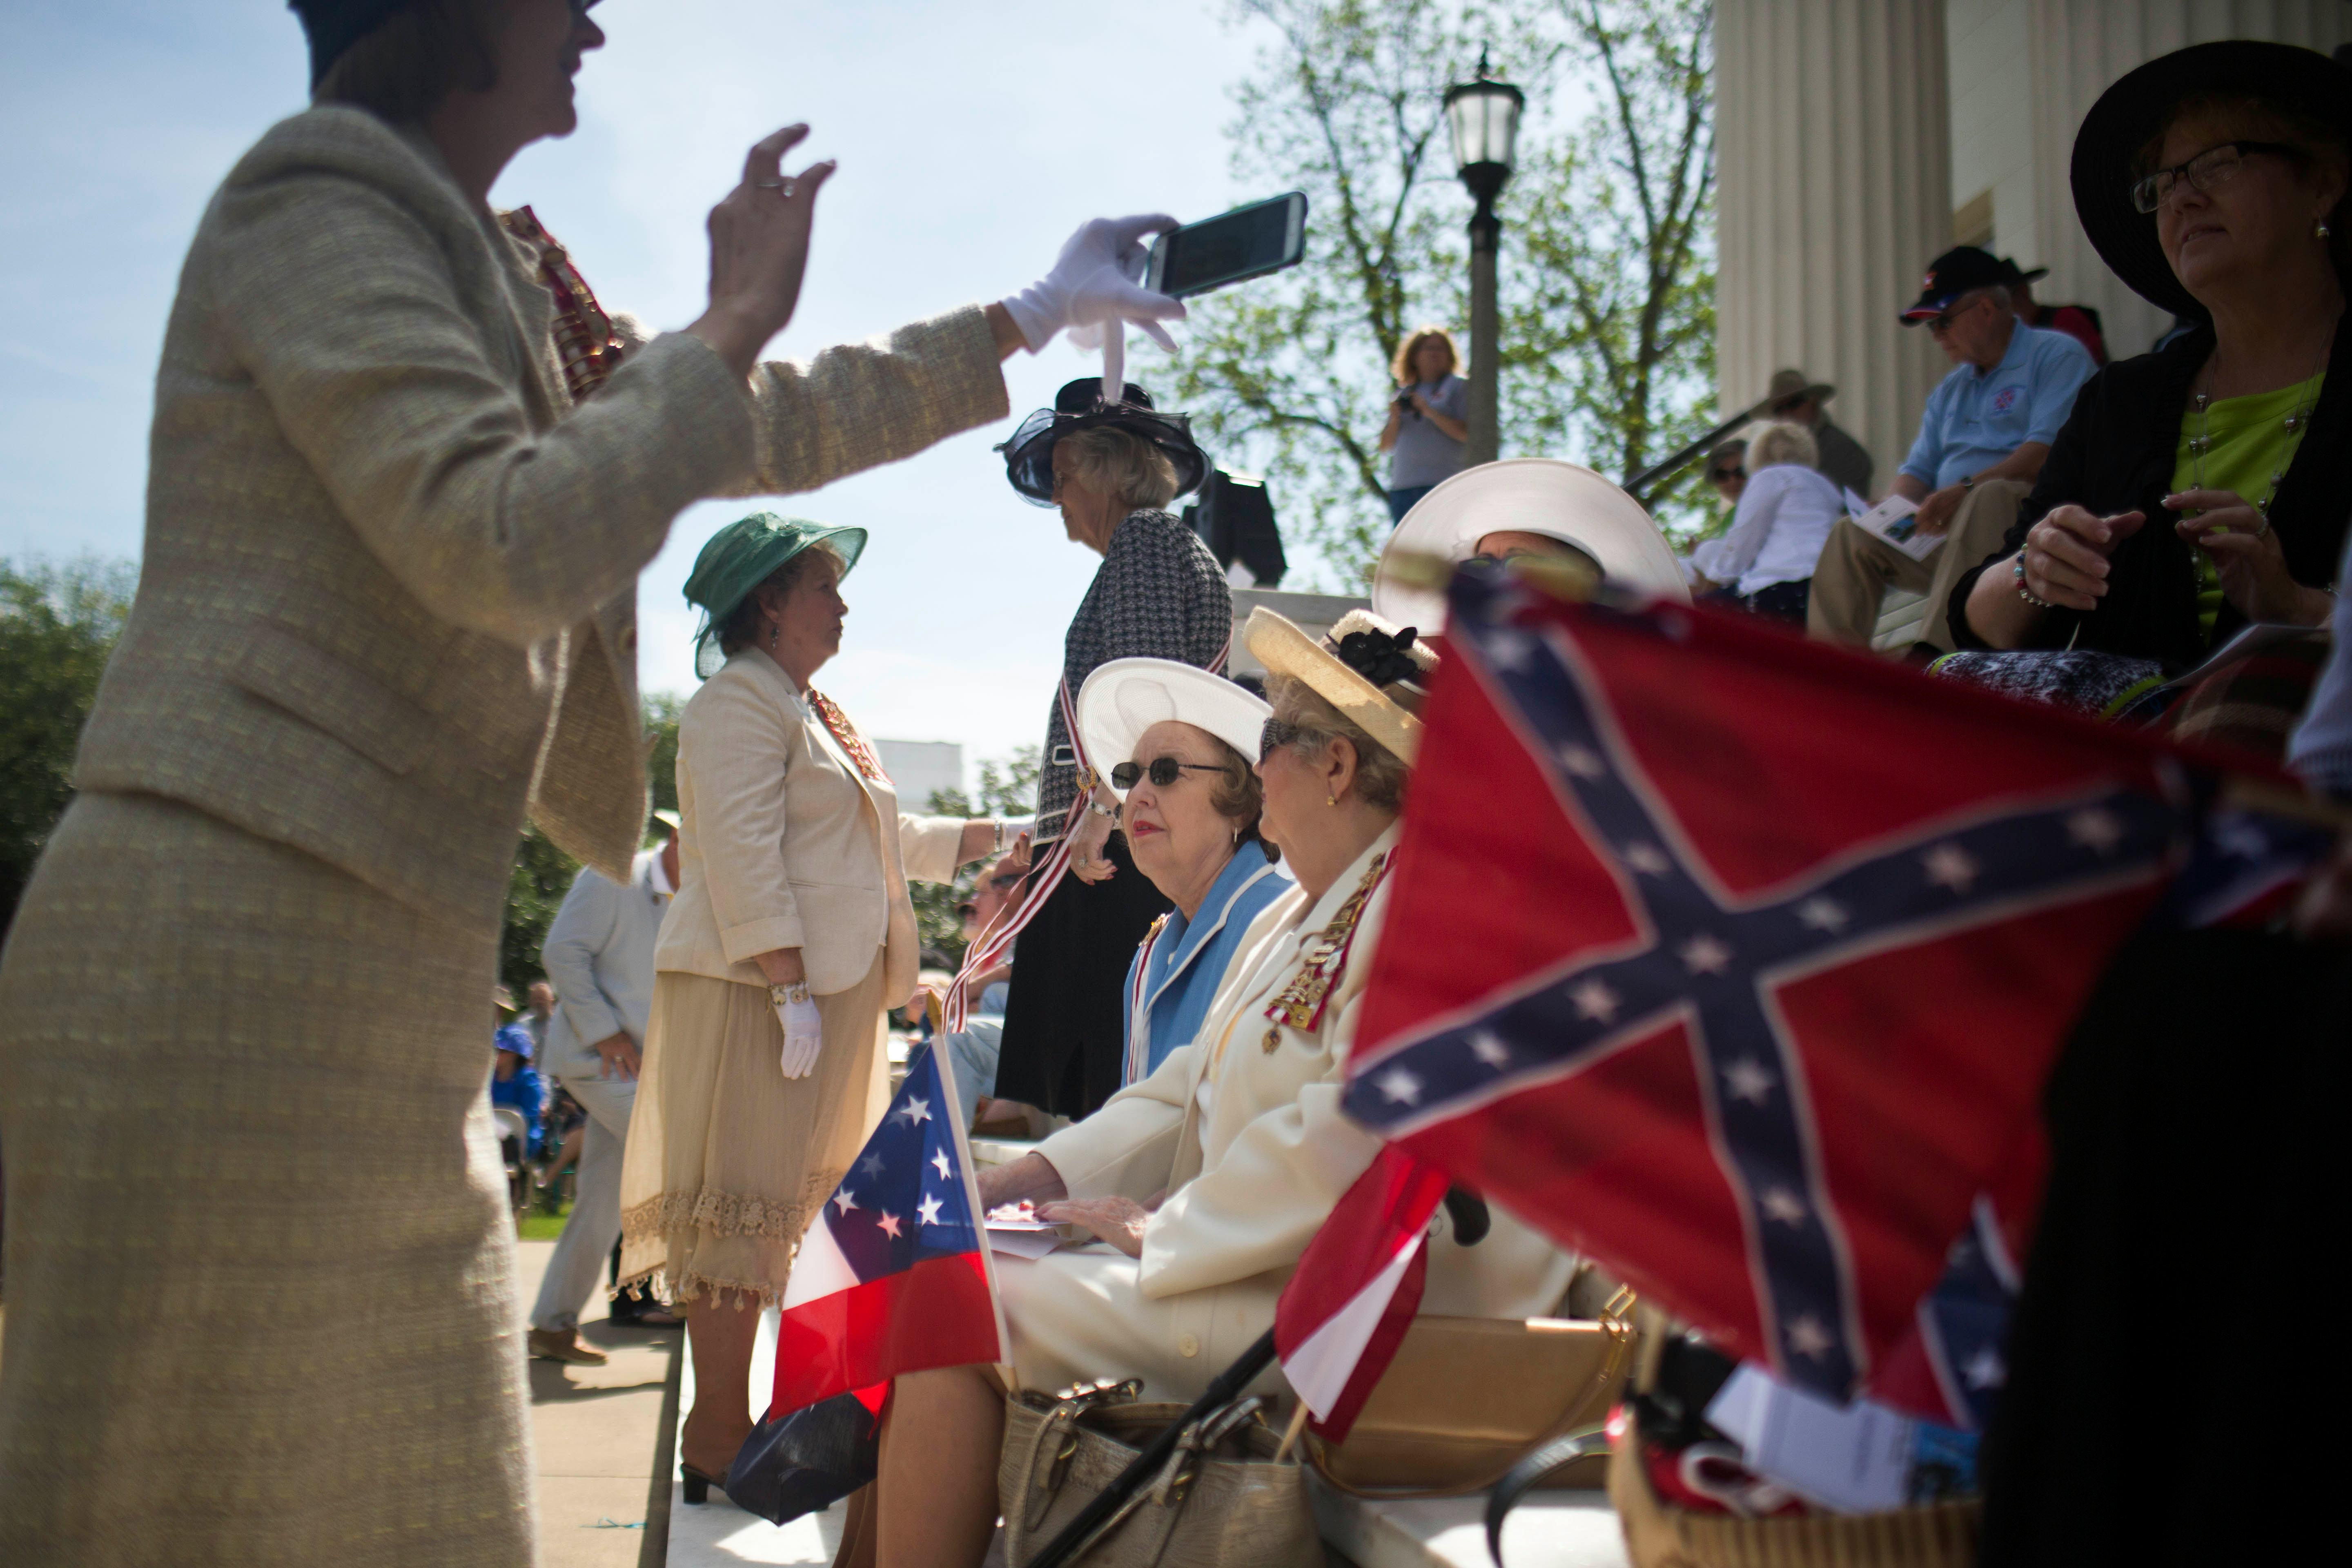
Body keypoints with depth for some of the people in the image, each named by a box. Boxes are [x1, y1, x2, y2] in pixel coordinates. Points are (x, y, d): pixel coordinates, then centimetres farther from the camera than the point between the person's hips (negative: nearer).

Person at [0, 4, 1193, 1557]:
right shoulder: (315, 203, -5)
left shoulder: (488, 279, 22)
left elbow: (758, 436, 31)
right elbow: (510, 549, -18)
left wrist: (1026, 323, 37)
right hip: (233, 945, -9)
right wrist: (736, 323, -6)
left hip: (380, 975, 9)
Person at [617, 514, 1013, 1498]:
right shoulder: (739, 701, -8)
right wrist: (791, 989, -23)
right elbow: (743, 859, -18)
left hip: (834, 992, 10)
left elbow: (886, 840, 33)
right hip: (755, 991, -10)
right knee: (745, 1204, -8)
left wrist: (995, 836, 27)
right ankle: (717, 1435, -3)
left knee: (806, 1200, 10)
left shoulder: (813, 713, 24)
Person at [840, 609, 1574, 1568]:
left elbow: (1357, 1142, -25)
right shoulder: (1298, 915, 19)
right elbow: (1184, 1093, 18)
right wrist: (1025, 1180, 6)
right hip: (1248, 1265, 10)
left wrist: (1166, 1230, -16)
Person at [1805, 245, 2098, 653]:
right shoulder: (1949, 390, 26)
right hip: (1945, 527, 7)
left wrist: (1966, 489, -24)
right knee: (1852, 533, -6)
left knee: (1987, 499, -38)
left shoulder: (2056, 355, 1)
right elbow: (1919, 469, 22)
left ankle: (1935, 656, -50)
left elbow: (2048, 450, -14)